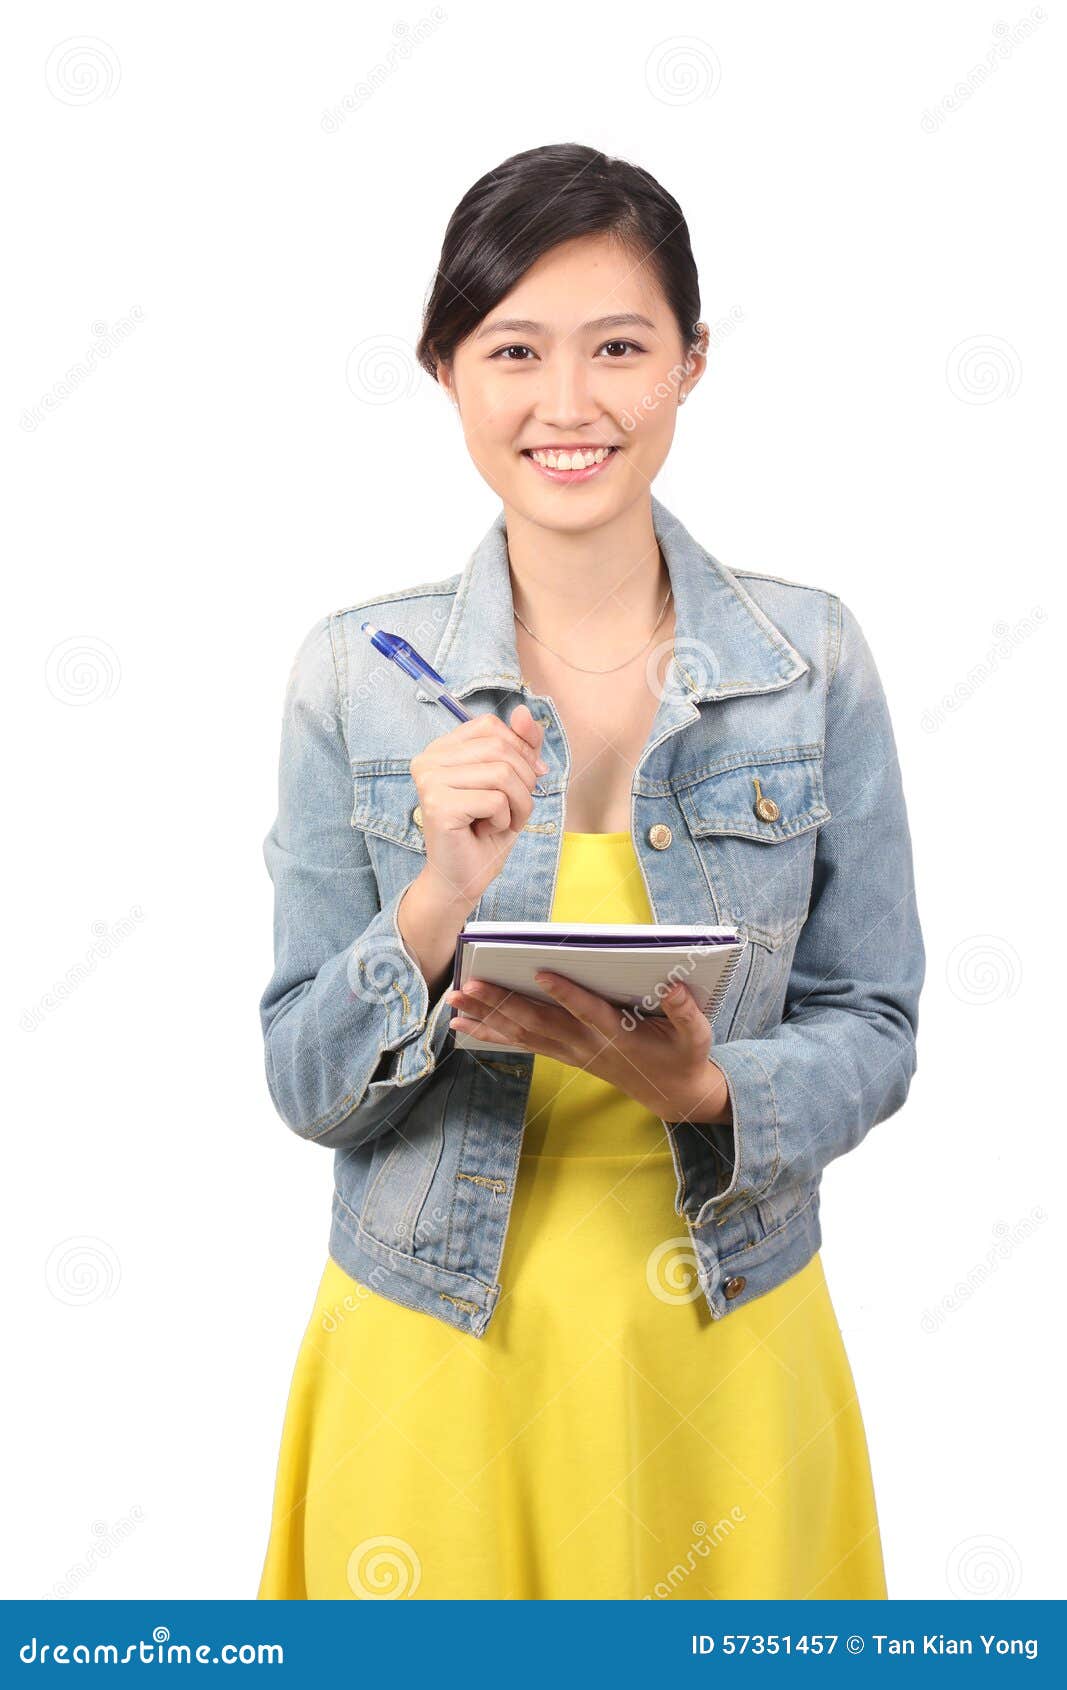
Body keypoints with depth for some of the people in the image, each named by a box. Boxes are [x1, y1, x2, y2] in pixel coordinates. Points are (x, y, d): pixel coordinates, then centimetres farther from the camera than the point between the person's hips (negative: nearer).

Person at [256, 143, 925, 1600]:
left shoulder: (813, 660, -6)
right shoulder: (355, 675, -6)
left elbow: (872, 1031, -1)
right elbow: (306, 1085, -5)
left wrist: (707, 1090, -21)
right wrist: (438, 910, -24)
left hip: (721, 1350, 1)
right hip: (433, 1354, 0)